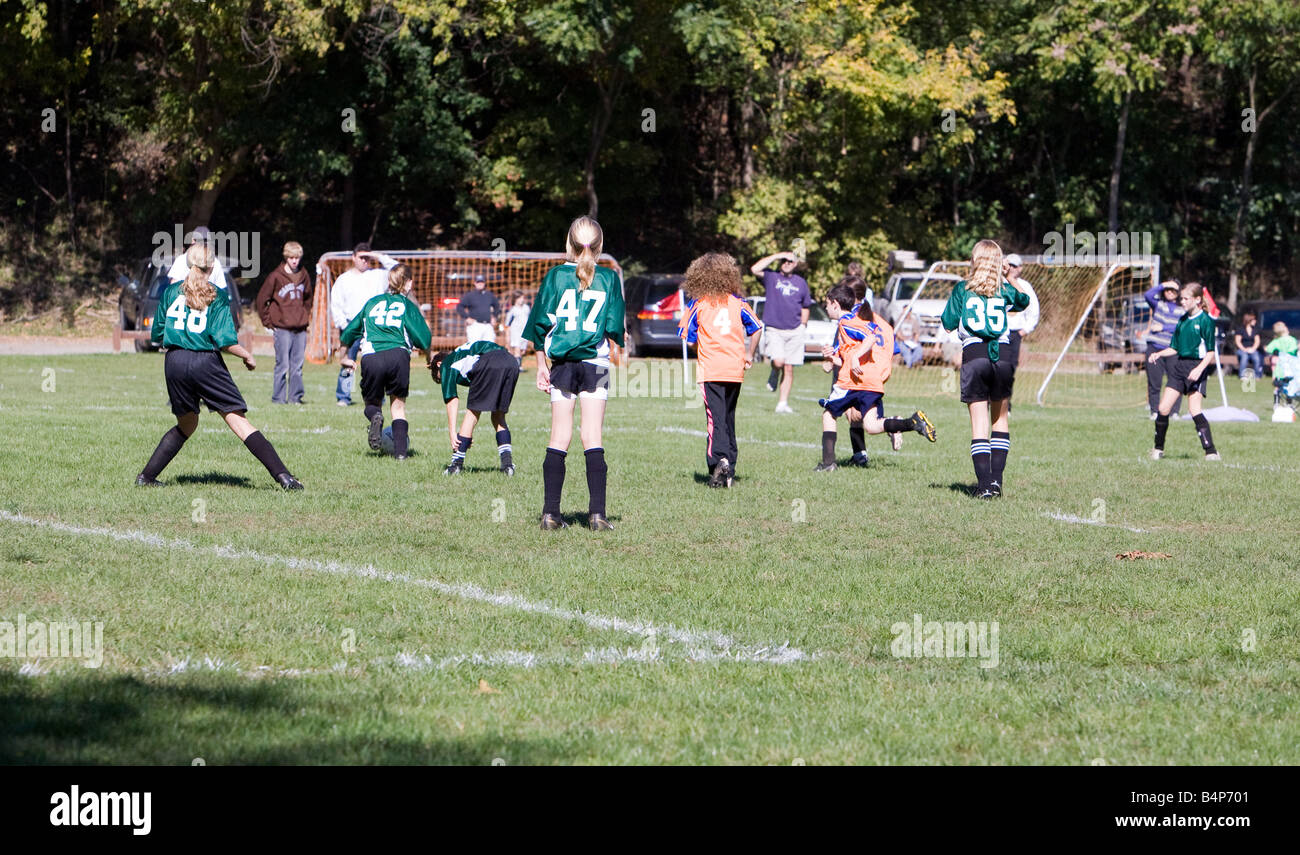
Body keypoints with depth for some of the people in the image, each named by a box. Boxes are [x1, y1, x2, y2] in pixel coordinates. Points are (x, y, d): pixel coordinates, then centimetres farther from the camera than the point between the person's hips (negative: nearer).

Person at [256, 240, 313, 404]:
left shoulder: (304, 276, 10)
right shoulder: (276, 276, -5)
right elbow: (262, 300, -1)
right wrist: (268, 323, -2)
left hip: (300, 329, 5)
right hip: (282, 328, -5)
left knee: (297, 366, 5)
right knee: (282, 366, -7)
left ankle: (295, 397, 11)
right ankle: (278, 398, -1)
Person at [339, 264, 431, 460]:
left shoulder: (372, 302, 23)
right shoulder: (408, 306, 15)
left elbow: (346, 336, 27)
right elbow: (425, 342, 4)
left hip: (370, 357, 1)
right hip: (398, 355, -1)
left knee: (372, 402, 20)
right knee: (398, 404, 15)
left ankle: (375, 416, -16)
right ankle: (400, 450, 0)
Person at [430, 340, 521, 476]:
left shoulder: (445, 365, 23)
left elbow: (451, 401, 12)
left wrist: (453, 433, 10)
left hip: (489, 364, -7)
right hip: (511, 362, 7)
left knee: (472, 413, 6)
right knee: (499, 416, 18)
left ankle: (457, 464, 8)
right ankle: (507, 462, 6)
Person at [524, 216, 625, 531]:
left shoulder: (555, 276, 1)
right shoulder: (609, 279, 0)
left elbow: (540, 325, 1)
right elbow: (614, 328, -2)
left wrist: (541, 365, 8)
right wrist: (612, 342, 19)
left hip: (561, 363, 1)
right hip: (596, 363, -1)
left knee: (558, 439, 4)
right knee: (592, 439, 0)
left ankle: (551, 512, 2)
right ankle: (597, 513, -7)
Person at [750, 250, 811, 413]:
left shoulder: (801, 283, 12)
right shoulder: (771, 277, 3)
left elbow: (805, 307, 22)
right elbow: (755, 269, -16)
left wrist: (803, 325, 11)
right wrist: (776, 256, -12)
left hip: (794, 331, 3)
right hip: (774, 330, -3)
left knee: (789, 369, 3)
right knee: (778, 361, -22)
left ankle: (783, 403, 9)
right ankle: (774, 375, 14)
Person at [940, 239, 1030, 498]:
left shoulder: (962, 289, 3)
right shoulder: (1004, 290, 9)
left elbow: (948, 323, 8)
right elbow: (1024, 301, 30)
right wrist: (1009, 280, 42)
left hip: (973, 356, -1)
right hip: (1002, 357, 1)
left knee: (979, 423, 0)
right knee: (1000, 417, 17)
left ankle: (984, 484, -9)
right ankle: (996, 479, 10)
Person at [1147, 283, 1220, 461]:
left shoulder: (1205, 320, -7)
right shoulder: (1182, 320, 13)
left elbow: (1211, 352, -11)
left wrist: (1199, 369, -23)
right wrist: (1159, 354, 2)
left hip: (1197, 365, -7)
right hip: (1179, 366, 7)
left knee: (1194, 409, -18)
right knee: (1164, 408, 1)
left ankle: (1211, 452, -17)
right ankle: (1158, 449, 17)